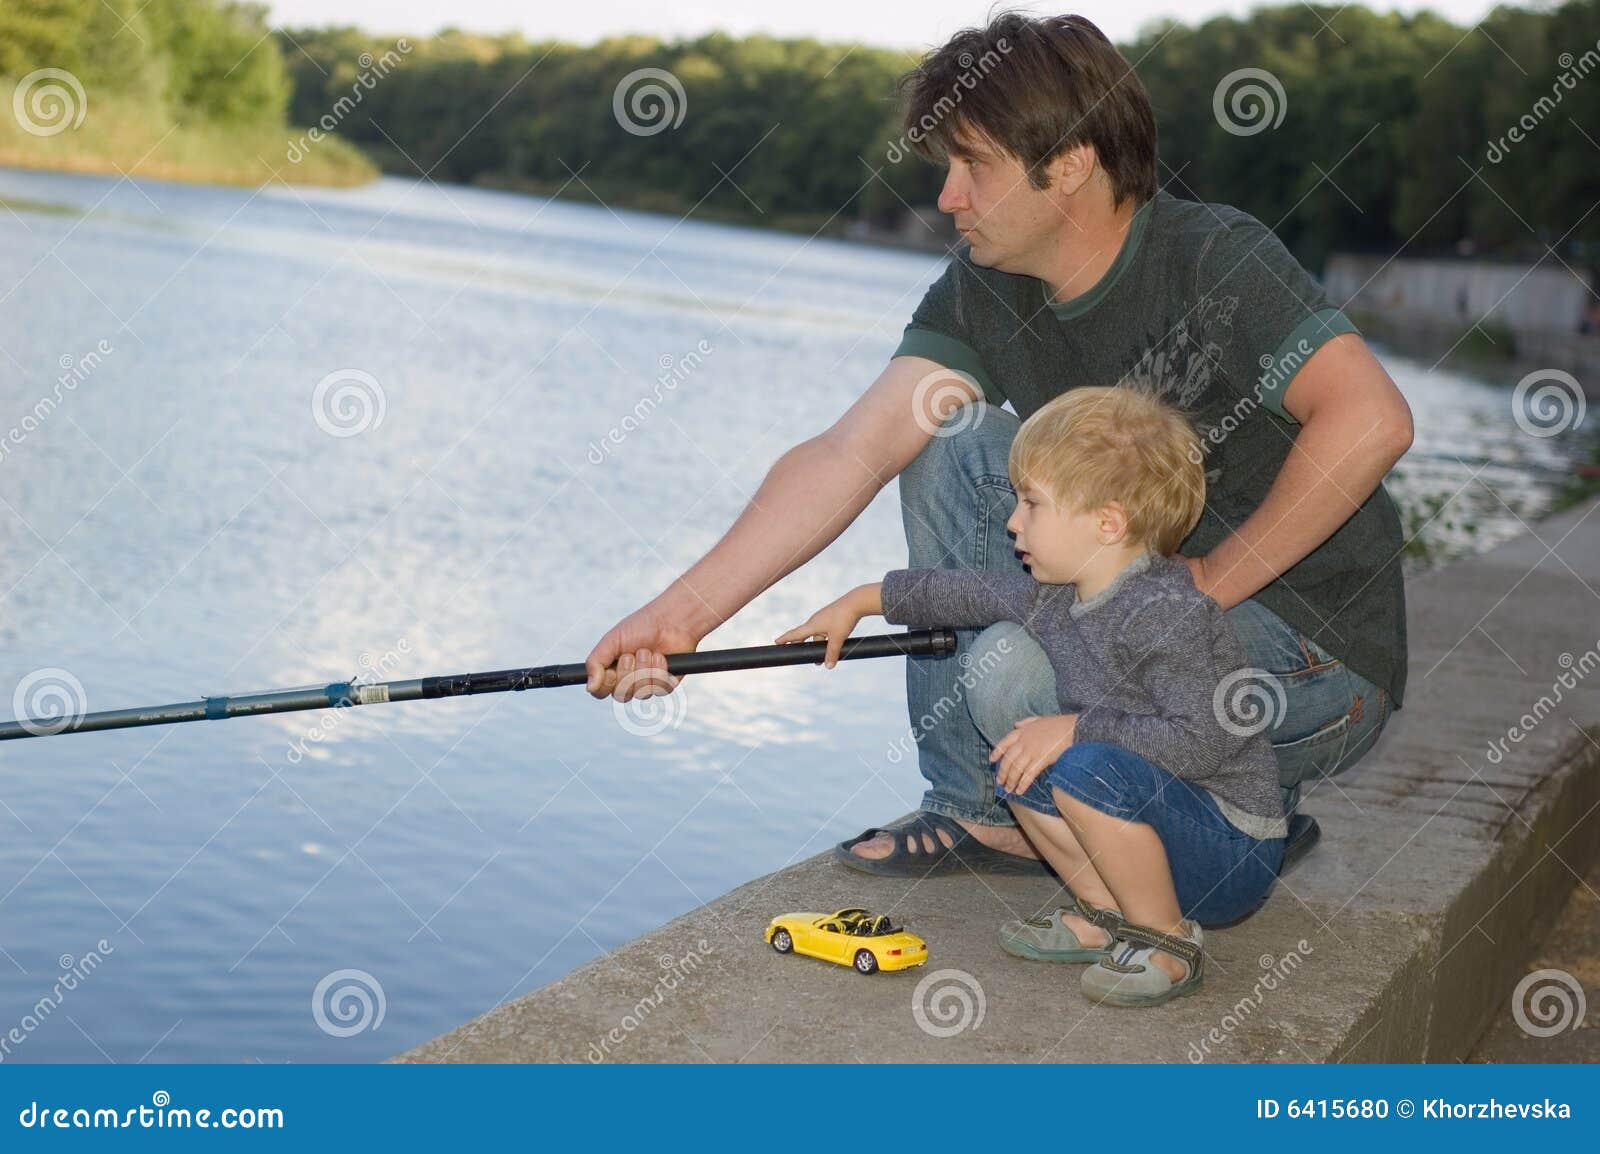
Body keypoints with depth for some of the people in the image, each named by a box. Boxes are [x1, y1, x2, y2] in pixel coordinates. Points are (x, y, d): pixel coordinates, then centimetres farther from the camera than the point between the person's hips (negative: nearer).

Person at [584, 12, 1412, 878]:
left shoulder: (1215, 259, -20)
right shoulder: (980, 295, -2)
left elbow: (1371, 420, -32)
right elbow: (848, 455, -11)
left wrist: (1215, 578, -24)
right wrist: (685, 610, -21)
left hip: (1319, 655, -7)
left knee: (1013, 671, -29)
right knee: (950, 447, -6)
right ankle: (979, 809, 2)